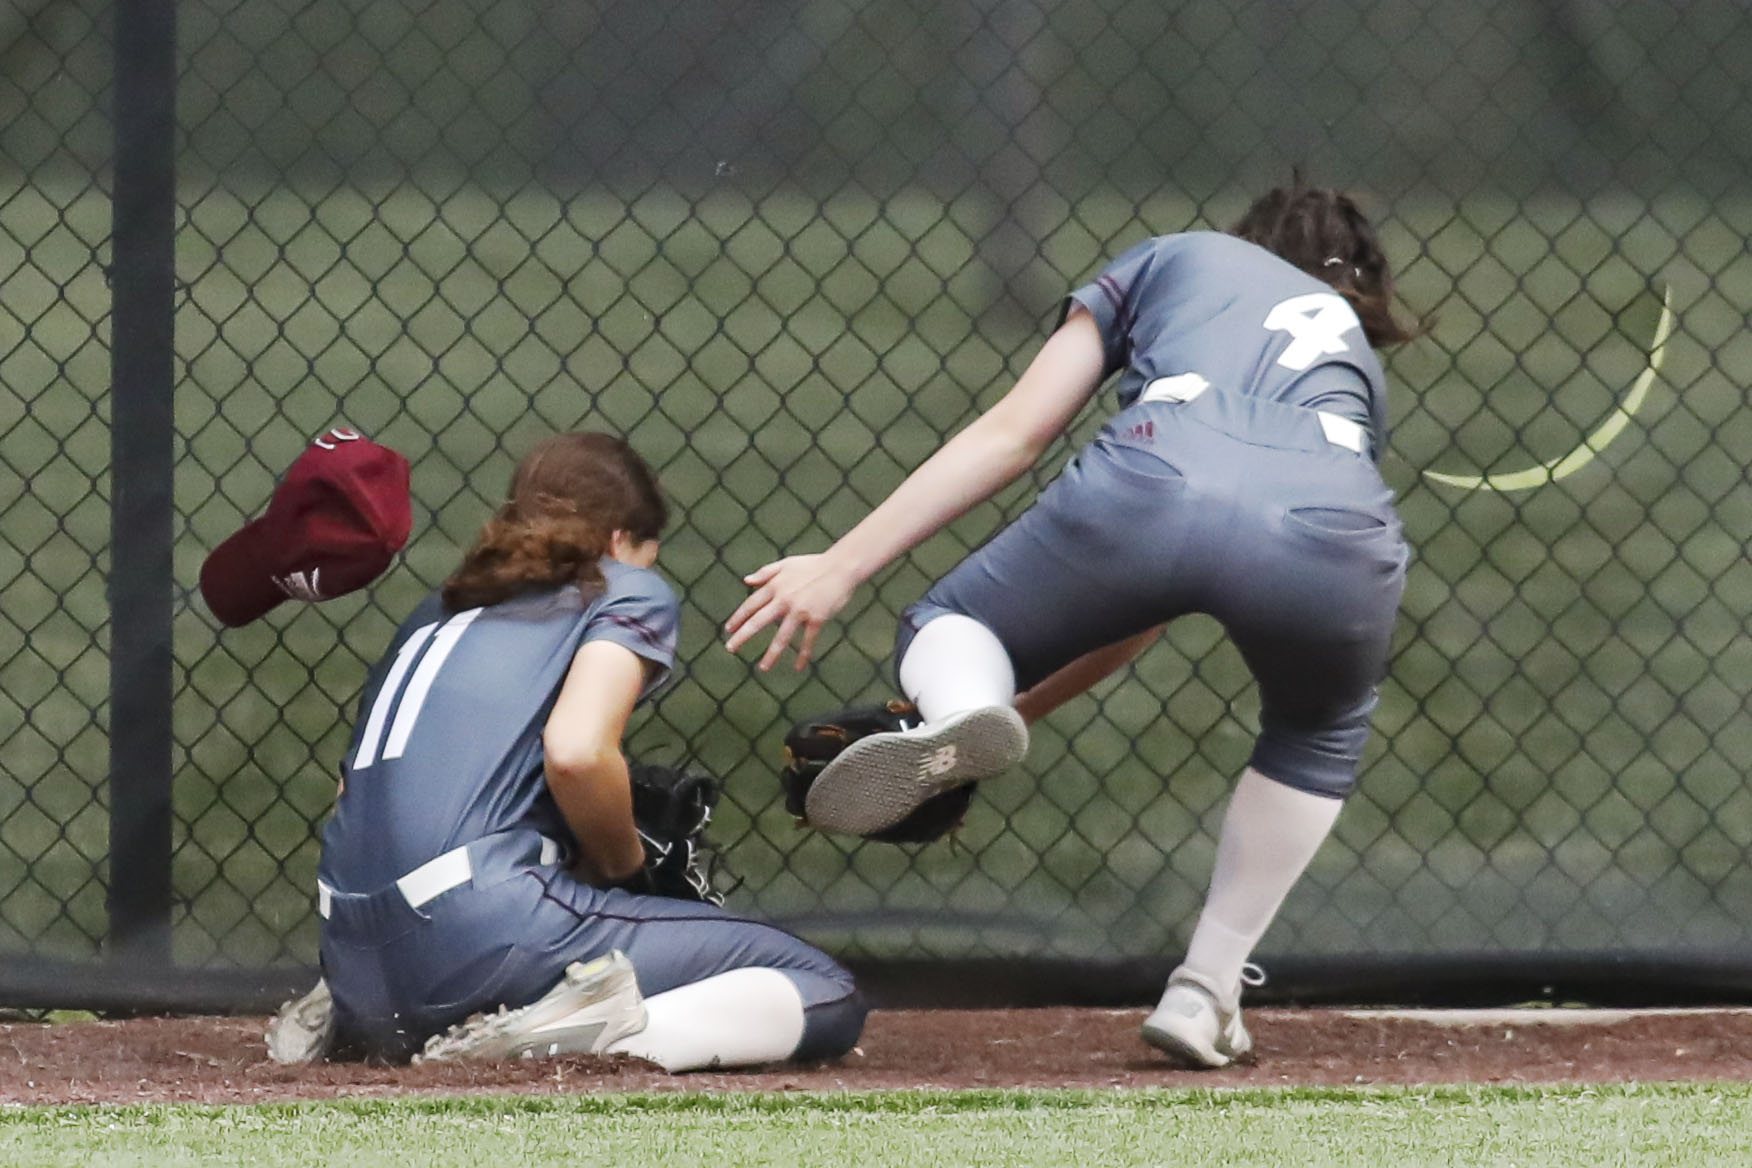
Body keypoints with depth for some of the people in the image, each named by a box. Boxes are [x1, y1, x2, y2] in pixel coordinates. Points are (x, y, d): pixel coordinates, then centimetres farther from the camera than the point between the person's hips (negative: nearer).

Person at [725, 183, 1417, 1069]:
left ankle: (960, 709, -13)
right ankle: (1205, 994, 25)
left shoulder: (1176, 257, 35)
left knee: (945, 630, 23)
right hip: (1331, 537, 2)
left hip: (1154, 487, -2)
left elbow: (1014, 433, 21)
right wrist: (1024, 712, 44)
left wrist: (843, 564, 19)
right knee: (1322, 731, 36)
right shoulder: (1357, 361, 43)